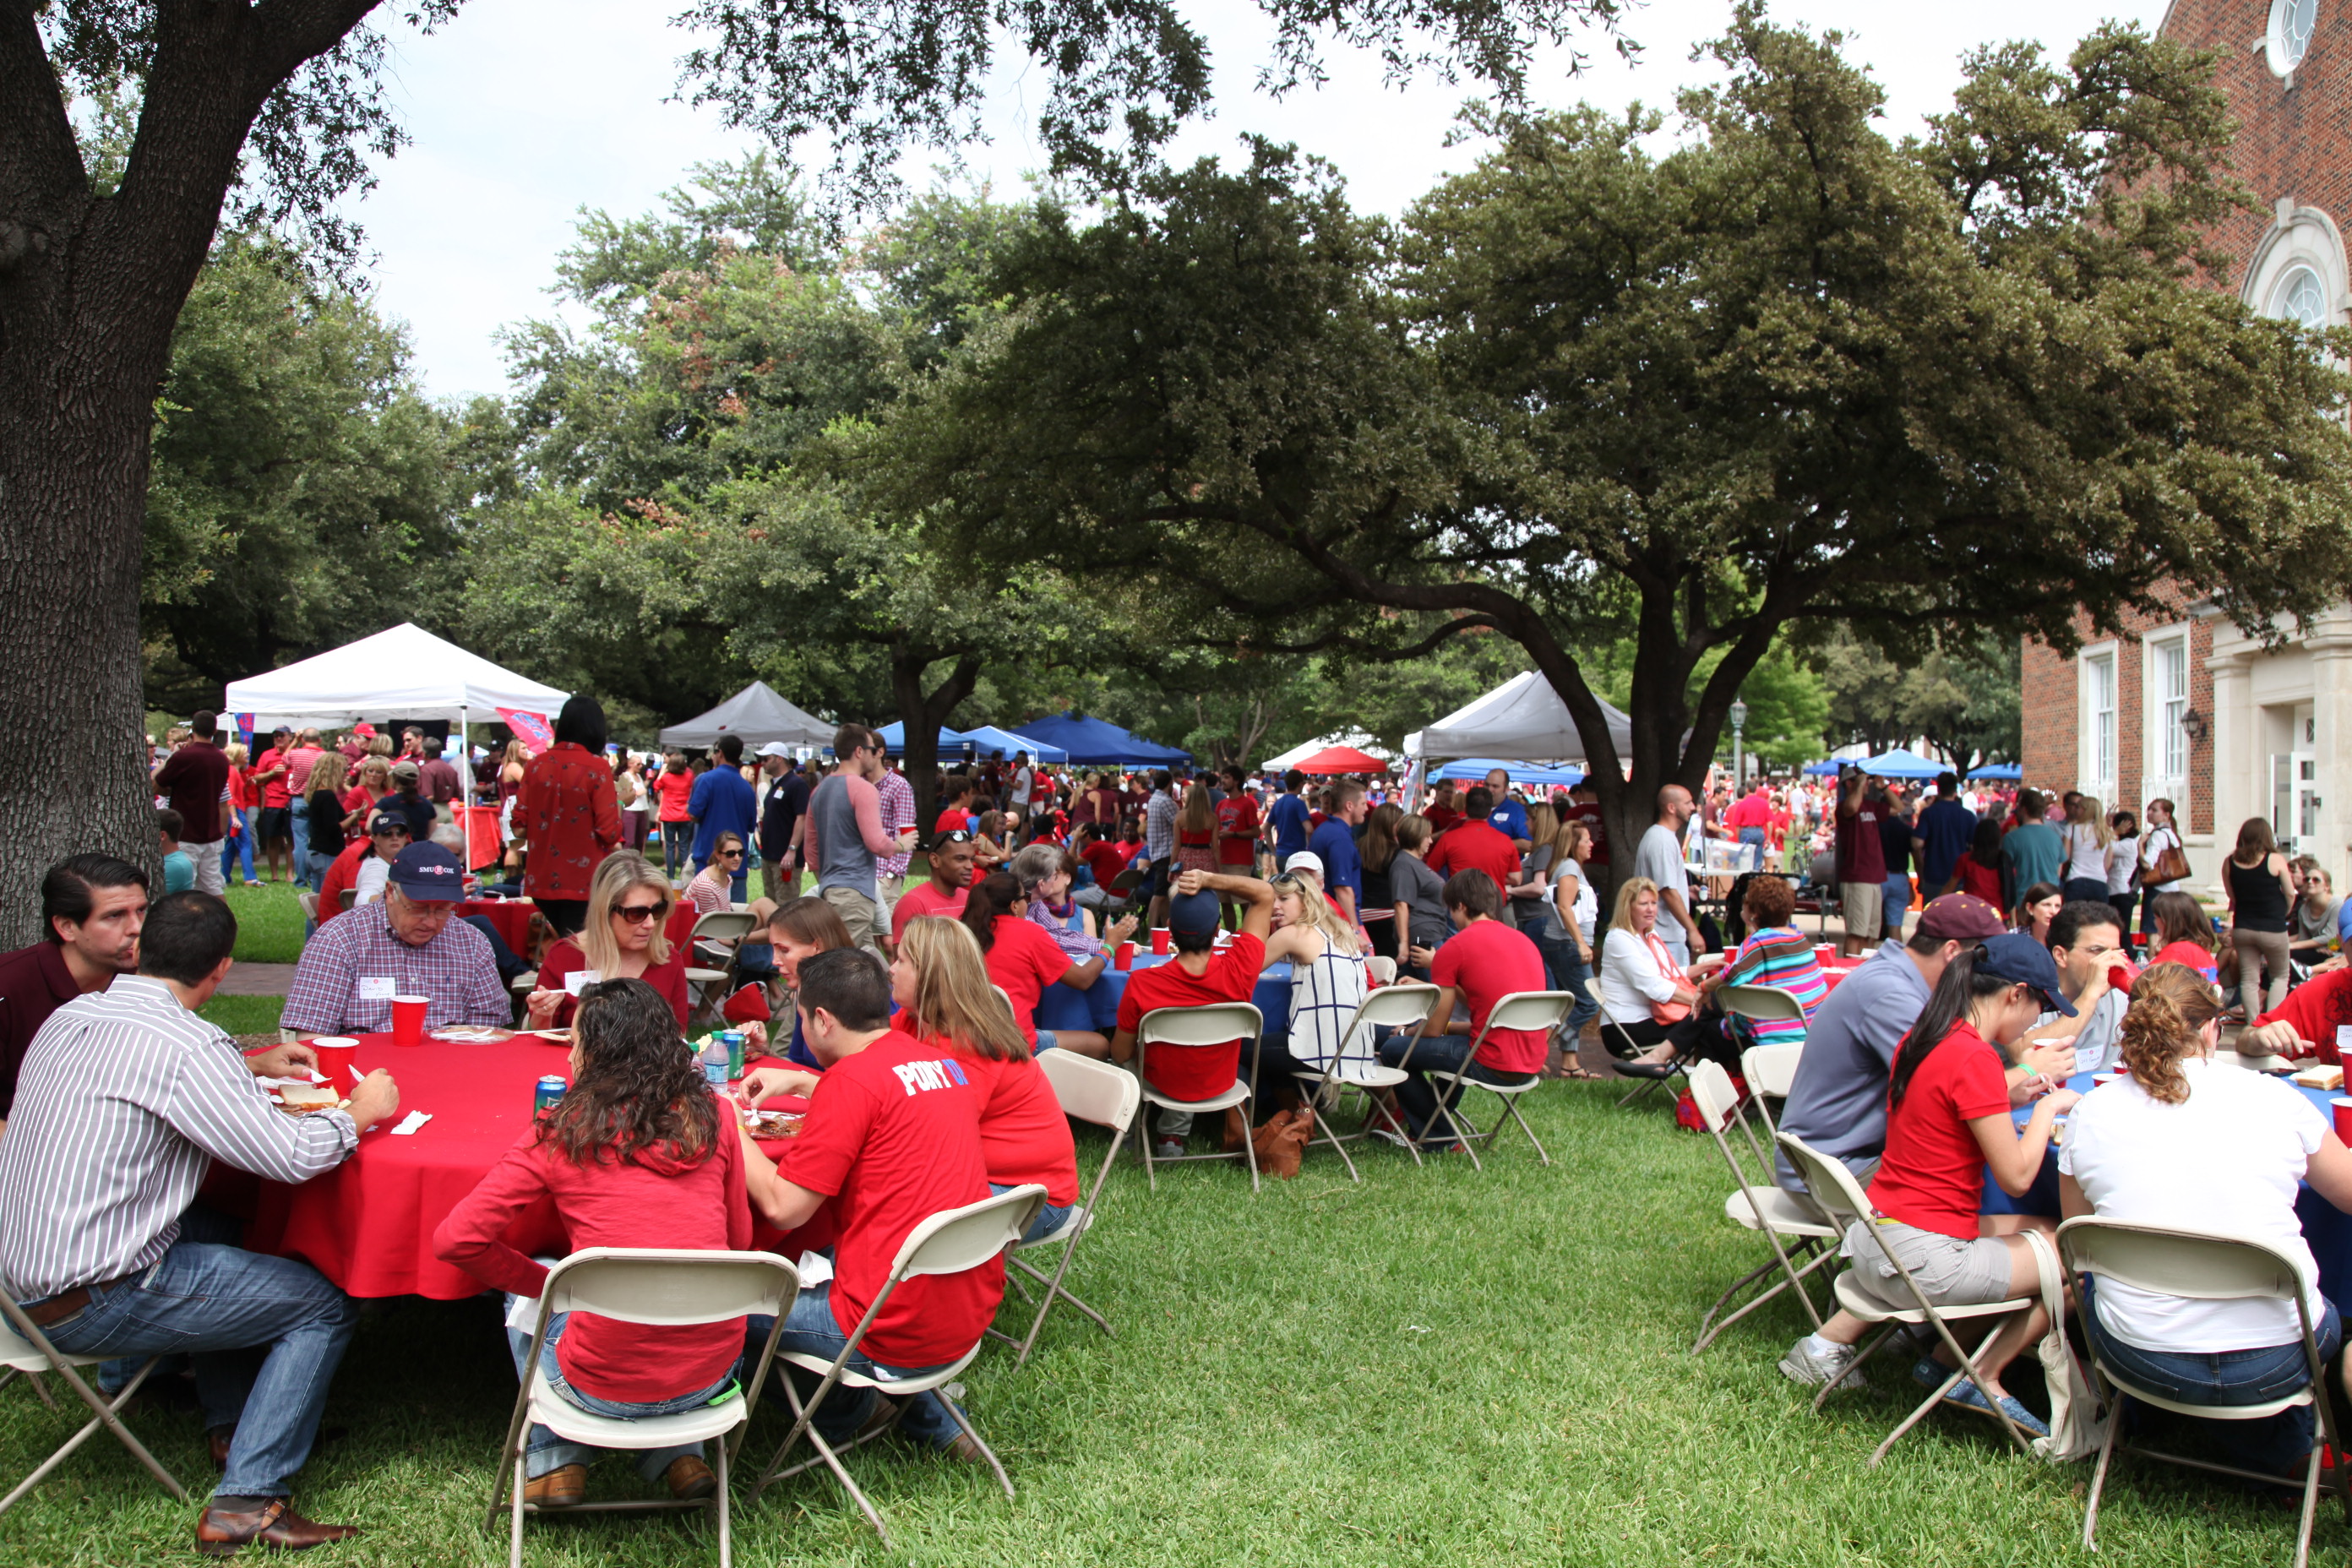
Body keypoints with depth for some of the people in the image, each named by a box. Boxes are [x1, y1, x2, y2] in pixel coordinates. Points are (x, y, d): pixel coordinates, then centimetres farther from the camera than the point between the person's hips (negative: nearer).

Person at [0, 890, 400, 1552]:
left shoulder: (70, 1016, 6)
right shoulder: (187, 1044, -21)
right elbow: (294, 1156, -22)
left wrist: (254, 1066, 28)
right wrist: (359, 1110, -5)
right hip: (90, 1307, -9)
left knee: (213, 1228, 29)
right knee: (325, 1307, 0)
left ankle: (231, 1423, 31)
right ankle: (246, 1502, -3)